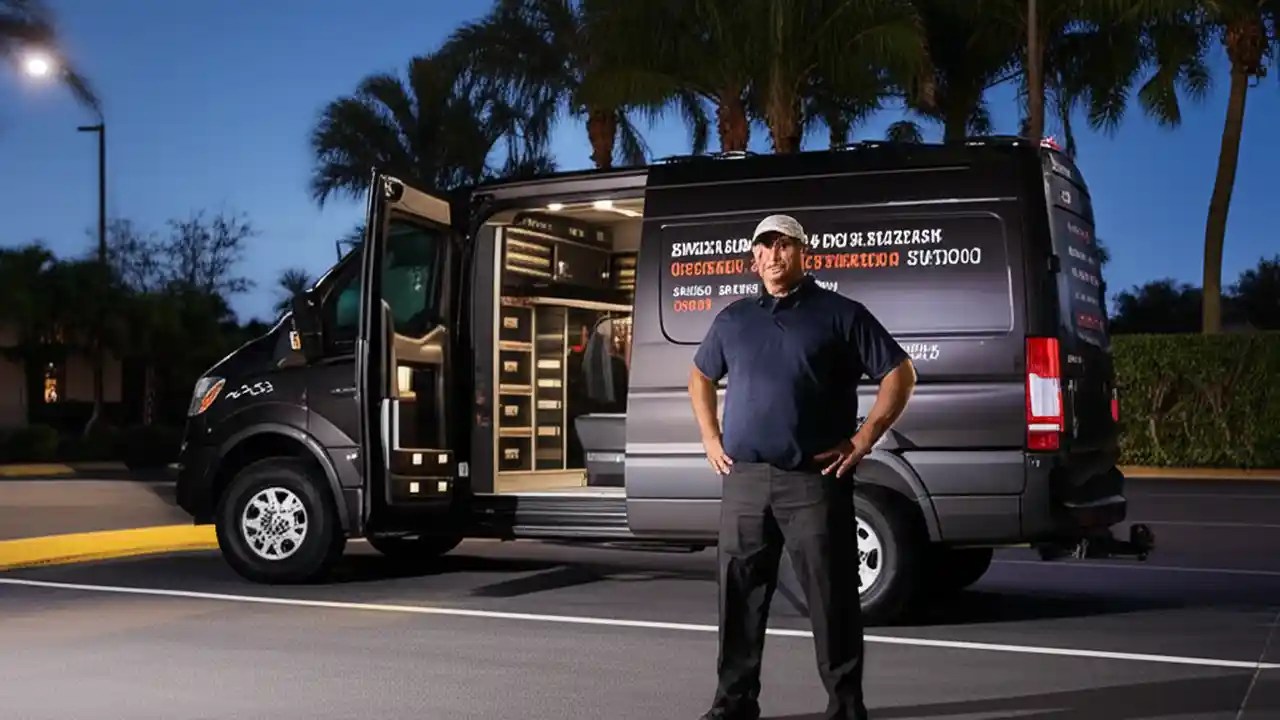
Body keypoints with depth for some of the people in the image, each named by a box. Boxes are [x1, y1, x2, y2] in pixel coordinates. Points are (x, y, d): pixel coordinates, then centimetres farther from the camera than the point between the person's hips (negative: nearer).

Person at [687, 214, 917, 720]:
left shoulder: (839, 313, 1)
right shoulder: (733, 318, 15)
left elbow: (900, 374, 0)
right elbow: (700, 377, 29)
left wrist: (864, 439, -7)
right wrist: (711, 439, 16)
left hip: (814, 481, -4)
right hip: (743, 482, 4)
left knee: (832, 598, -1)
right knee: (739, 597, 8)